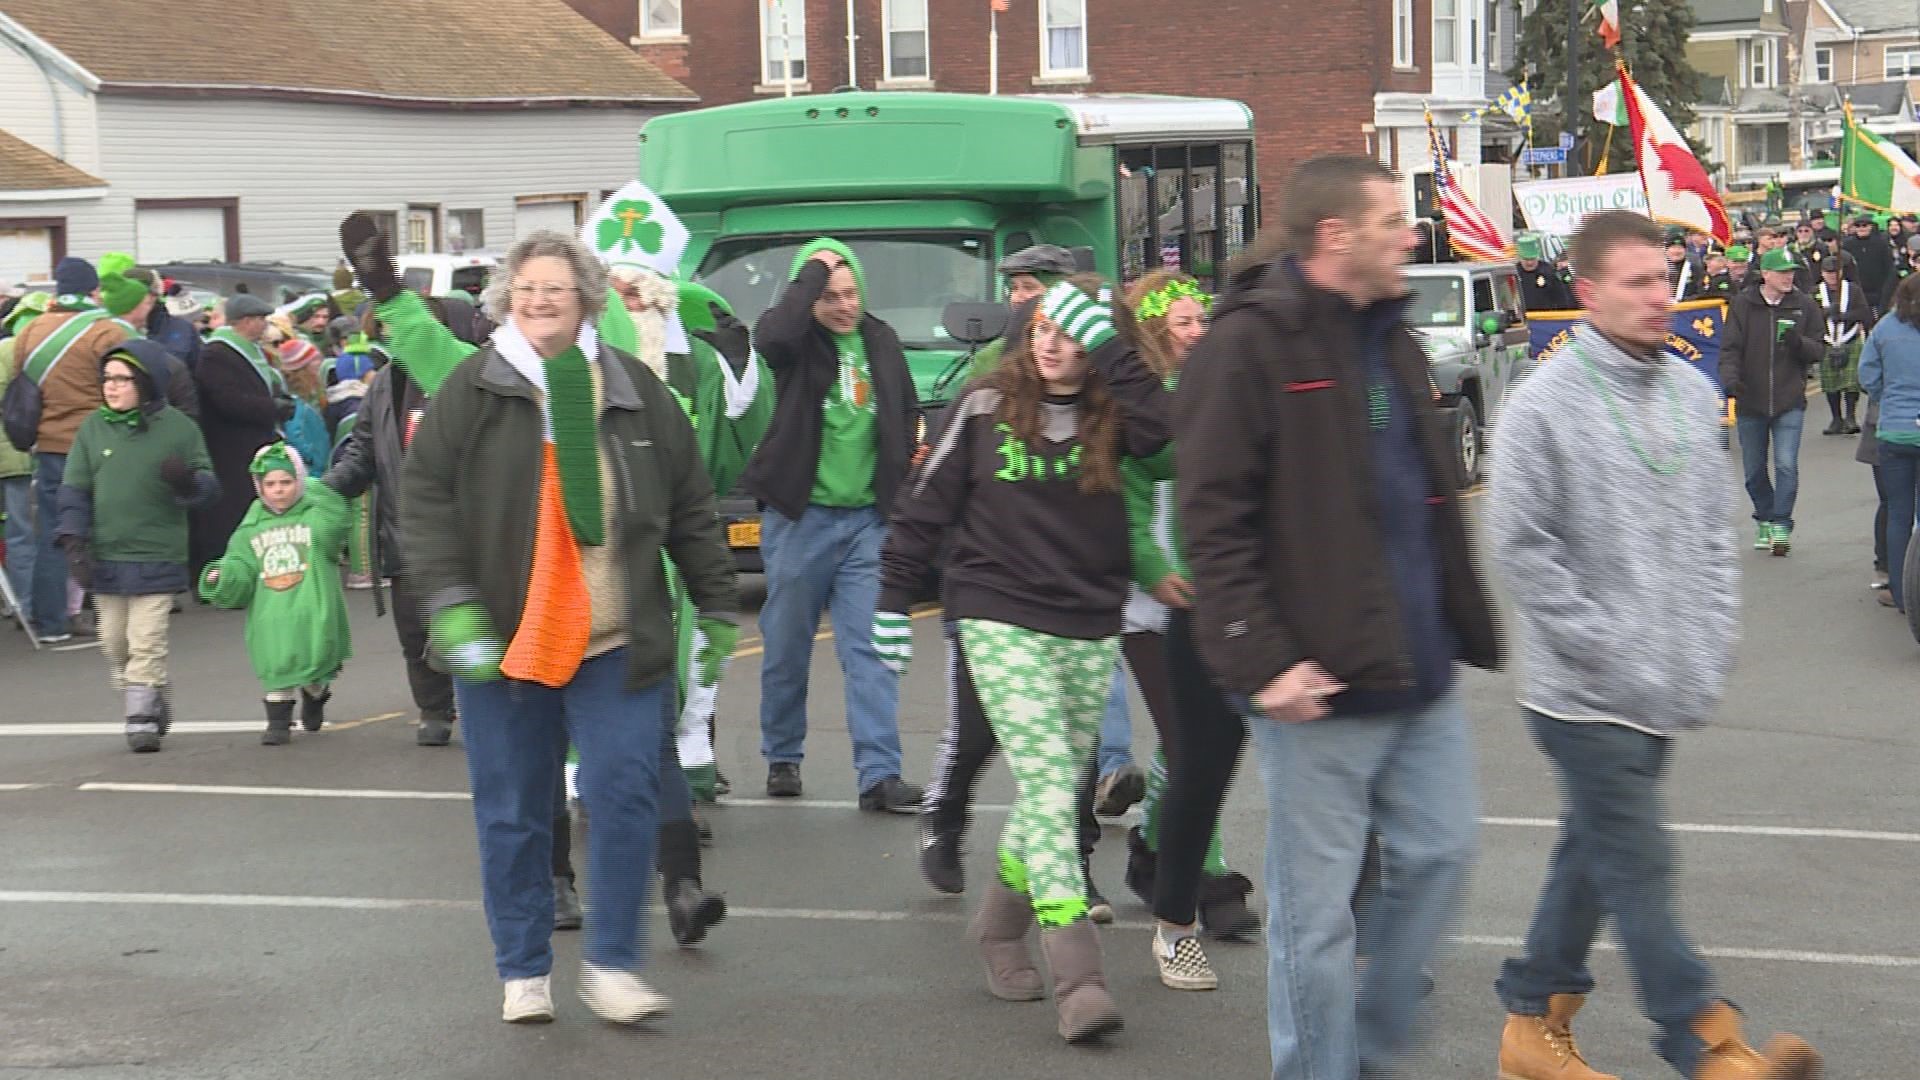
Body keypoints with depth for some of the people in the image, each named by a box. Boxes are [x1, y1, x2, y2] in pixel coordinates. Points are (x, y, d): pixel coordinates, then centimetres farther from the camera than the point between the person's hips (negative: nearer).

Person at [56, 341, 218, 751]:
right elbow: (74, 489, 5)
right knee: (114, 643, 10)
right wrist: (74, 541, -6)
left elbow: (208, 484, 1)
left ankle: (143, 720, 3)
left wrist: (186, 480, -22)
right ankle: (156, 702, 27)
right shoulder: (94, 427, 4)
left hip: (157, 558, -4)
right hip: (104, 558, 4)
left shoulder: (177, 426, -3)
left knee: (145, 643, -6)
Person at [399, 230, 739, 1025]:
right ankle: (524, 971, 19)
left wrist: (718, 608, 12)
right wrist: (451, 603, -13)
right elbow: (425, 500, -2)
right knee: (512, 814, 6)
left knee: (624, 795, -7)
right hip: (502, 643, -1)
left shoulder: (635, 391, 7)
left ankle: (611, 965, 6)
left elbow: (691, 511, 12)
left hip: (617, 645, 1)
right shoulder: (471, 391, 1)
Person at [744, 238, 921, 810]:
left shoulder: (880, 339, 10)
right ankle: (782, 758, 24)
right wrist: (813, 272, -20)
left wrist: (905, 484, 15)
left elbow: (907, 415, 22)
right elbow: (772, 336, -30)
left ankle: (880, 774, -6)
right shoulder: (798, 339, -4)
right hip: (800, 516, -3)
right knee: (787, 646, 8)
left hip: (868, 518, 3)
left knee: (870, 647, -3)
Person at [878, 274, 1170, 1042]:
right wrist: (894, 600, 5)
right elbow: (927, 504, 5)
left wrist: (1109, 345, -20)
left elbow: (1158, 429, -21)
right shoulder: (985, 408, -1)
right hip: (1000, 618, -3)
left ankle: (1000, 925, 34)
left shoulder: (1109, 419, 3)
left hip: (1090, 629, 3)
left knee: (1055, 791, 11)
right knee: (1047, 782, -14)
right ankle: (1077, 977, -21)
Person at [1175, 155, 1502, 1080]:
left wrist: (1465, 625, 18)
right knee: (1317, 910, 1)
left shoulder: (1389, 340, 15)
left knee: (1440, 855, 12)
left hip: (1419, 675, 8)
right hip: (1319, 688, -8)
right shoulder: (1249, 345, -11)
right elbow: (1214, 522, -16)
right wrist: (1259, 662, -21)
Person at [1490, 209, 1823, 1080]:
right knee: (1638, 870, -7)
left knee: (1594, 853, 15)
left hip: (1668, 690, 7)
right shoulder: (1545, 404, -12)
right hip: (1584, 694, -7)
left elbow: (1713, 530, 14)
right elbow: (1521, 547, -12)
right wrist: (1611, 650, -14)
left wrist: (1714, 644, 5)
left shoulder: (1693, 393, 7)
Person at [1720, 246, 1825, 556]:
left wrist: (1798, 342, -17)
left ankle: (1781, 525, -5)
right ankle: (1765, 519, 30)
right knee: (1754, 471, 10)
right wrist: (1730, 379, -21)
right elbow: (1730, 348, -3)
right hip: (1750, 402, 1)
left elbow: (1819, 351, 4)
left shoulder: (1805, 306, 2)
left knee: (1786, 466, -13)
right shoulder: (1742, 305, 0)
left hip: (1789, 402, -1)